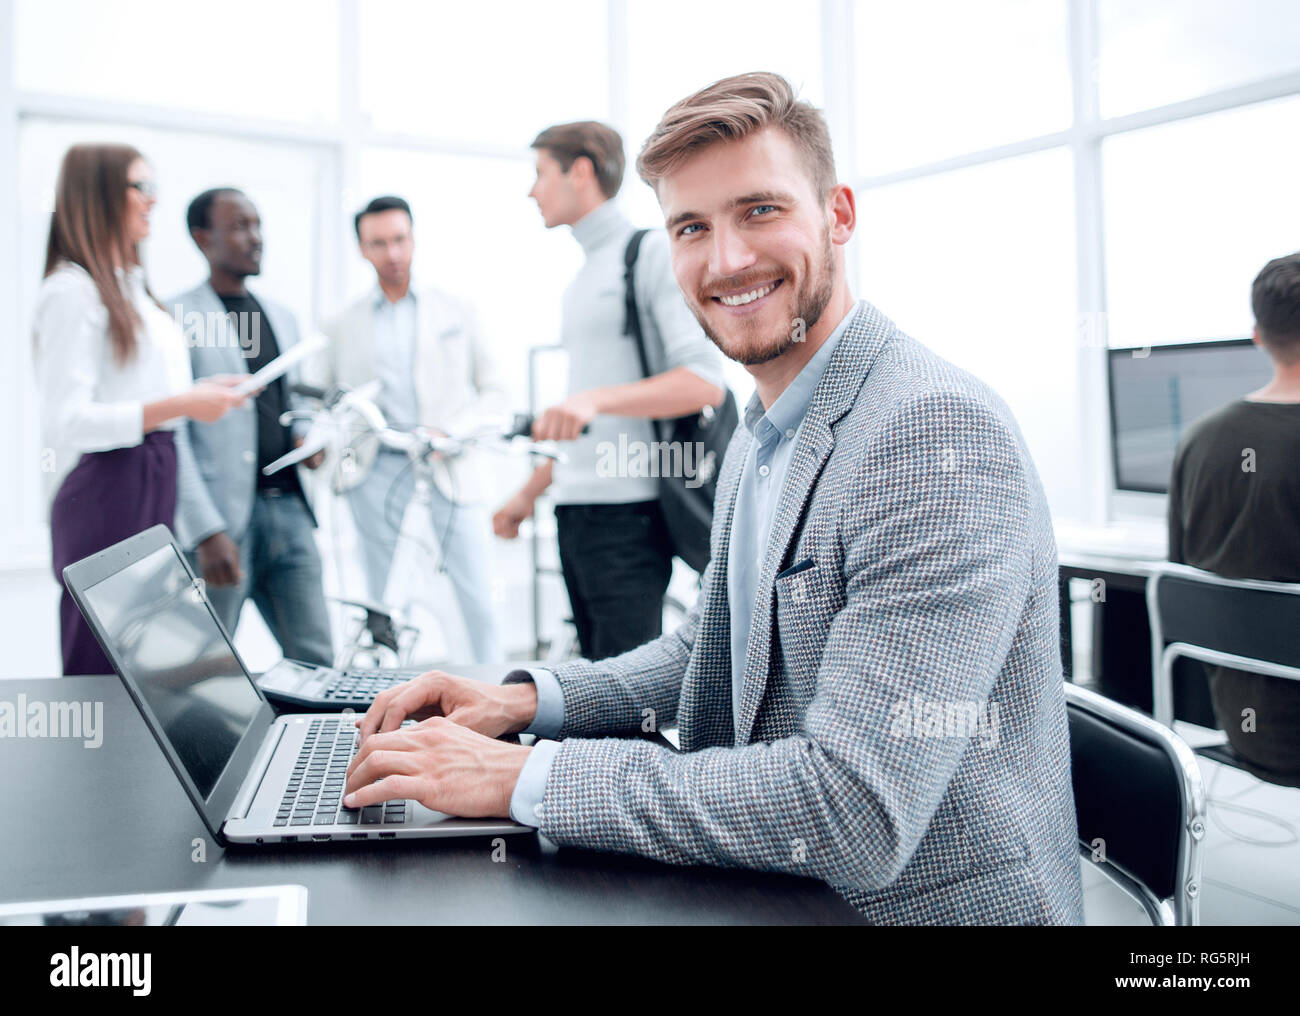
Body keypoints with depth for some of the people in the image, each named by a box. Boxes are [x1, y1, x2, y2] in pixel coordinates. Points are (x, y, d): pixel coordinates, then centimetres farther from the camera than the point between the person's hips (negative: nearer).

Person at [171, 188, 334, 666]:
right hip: (222, 519, -6)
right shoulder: (176, 318, -4)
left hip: (288, 507, 6)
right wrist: (207, 530, -17)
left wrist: (307, 438, 4)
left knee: (316, 660, 5)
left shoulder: (281, 317, 17)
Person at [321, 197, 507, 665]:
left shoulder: (457, 312, 12)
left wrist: (451, 431, -9)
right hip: (377, 472, 1)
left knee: (481, 601, -8)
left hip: (451, 470, -1)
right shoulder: (341, 327, 14)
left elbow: (494, 393, 9)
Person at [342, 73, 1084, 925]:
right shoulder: (759, 439, 8)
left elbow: (854, 810, -28)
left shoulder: (941, 432, -23)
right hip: (773, 895, 7)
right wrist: (529, 701, 0)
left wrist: (523, 777, -23)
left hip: (927, 907, -7)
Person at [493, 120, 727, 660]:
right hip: (574, 513, 8)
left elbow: (705, 383, -15)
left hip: (628, 514, -8)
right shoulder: (581, 280, 22)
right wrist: (528, 494, 27)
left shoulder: (653, 252, -4)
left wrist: (597, 399, -27)